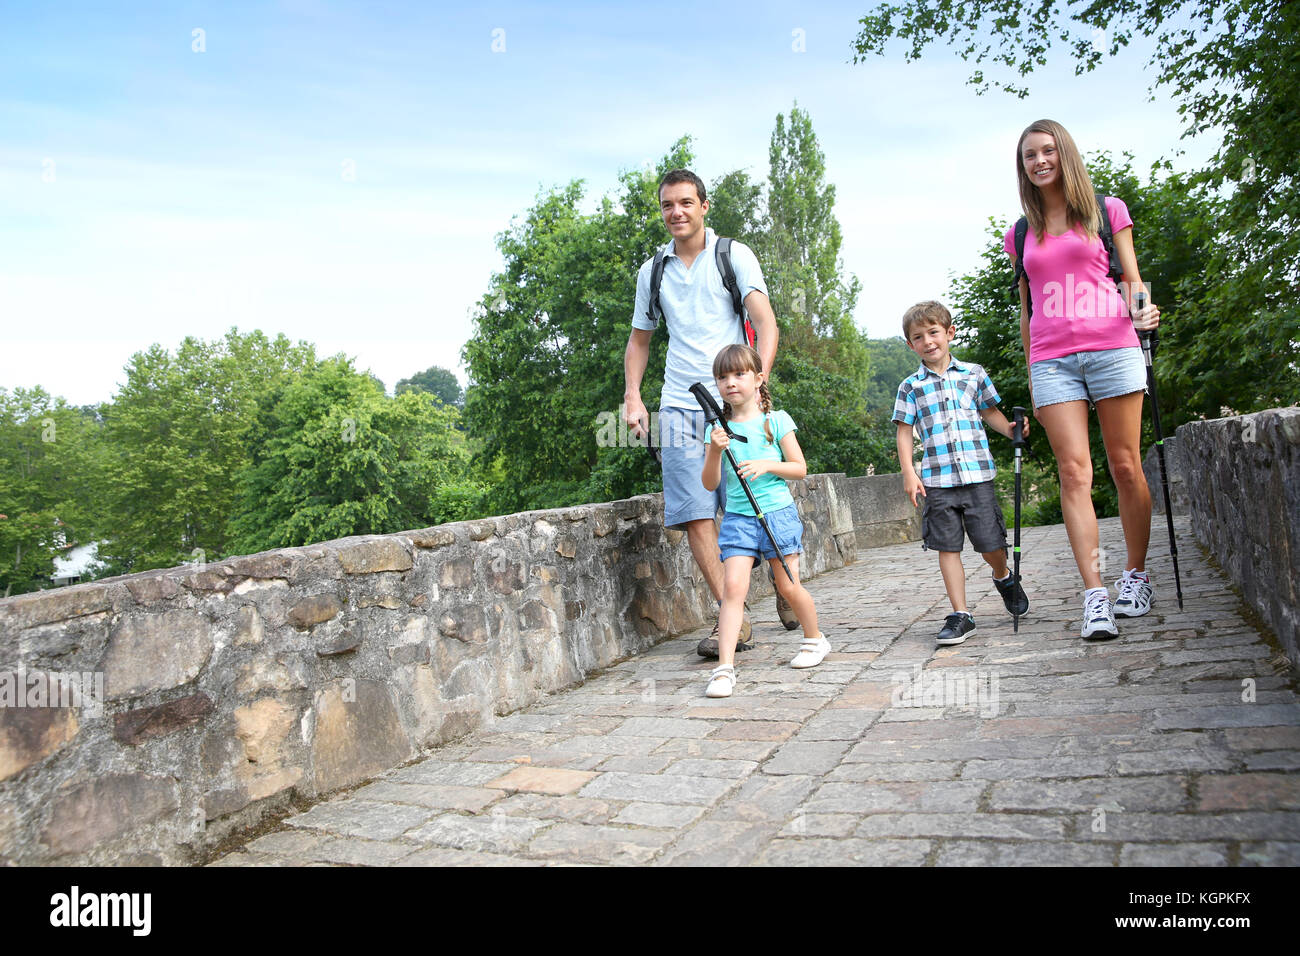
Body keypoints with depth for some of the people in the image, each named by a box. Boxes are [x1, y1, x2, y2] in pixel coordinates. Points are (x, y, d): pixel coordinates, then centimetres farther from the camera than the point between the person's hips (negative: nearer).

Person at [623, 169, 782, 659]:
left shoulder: (733, 255, 4)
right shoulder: (652, 271, 15)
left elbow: (765, 321, -6)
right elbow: (639, 340, 24)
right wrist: (632, 396, 8)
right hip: (680, 405, 3)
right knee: (694, 513, -7)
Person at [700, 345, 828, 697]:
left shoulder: (776, 420, 1)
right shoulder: (719, 428, 4)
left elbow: (800, 468, 2)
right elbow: (709, 483, 1)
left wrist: (767, 465, -14)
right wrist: (715, 451, -15)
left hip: (777, 512, -1)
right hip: (737, 517, 1)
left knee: (788, 586, 5)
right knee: (733, 587, -13)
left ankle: (815, 639, 33)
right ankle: (724, 667, -13)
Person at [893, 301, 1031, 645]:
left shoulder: (973, 373, 9)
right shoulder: (911, 386, 7)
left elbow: (990, 412, 17)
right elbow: (904, 431, 7)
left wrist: (1011, 429, -3)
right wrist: (908, 472, -2)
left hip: (977, 472, 0)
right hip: (937, 479, 0)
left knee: (991, 543, 1)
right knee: (947, 546, 0)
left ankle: (1004, 577, 35)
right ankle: (961, 615, 8)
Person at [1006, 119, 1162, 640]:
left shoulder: (1107, 210, 11)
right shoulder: (1020, 234, 16)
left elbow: (1132, 279, 10)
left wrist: (1142, 310, -12)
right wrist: (1030, 372, 16)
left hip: (1112, 348, -1)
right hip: (1052, 361, 1)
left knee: (1126, 467, 1)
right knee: (1074, 472, -8)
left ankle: (1135, 575, 17)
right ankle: (1094, 595, -9)